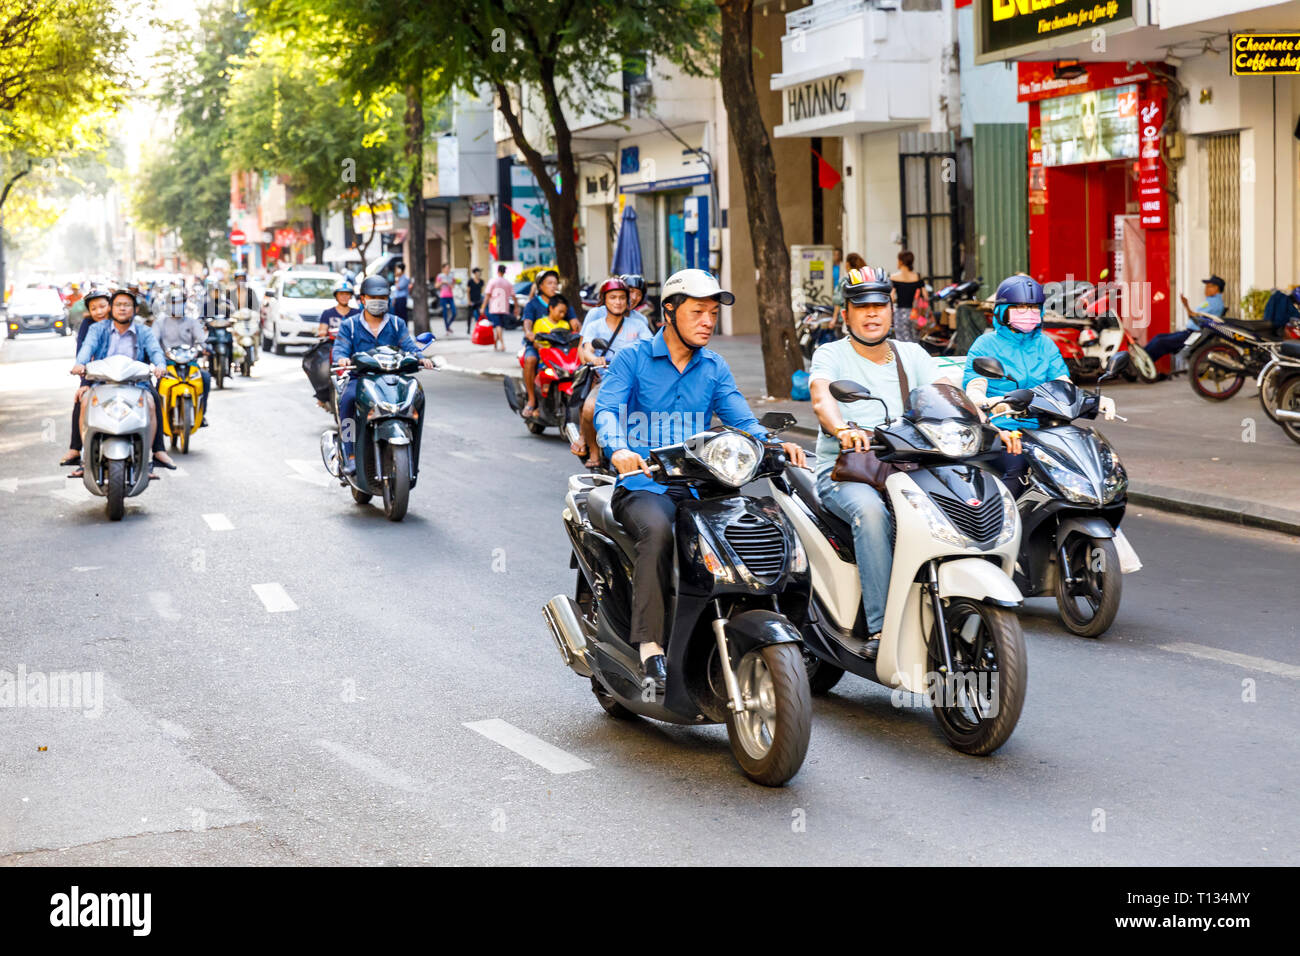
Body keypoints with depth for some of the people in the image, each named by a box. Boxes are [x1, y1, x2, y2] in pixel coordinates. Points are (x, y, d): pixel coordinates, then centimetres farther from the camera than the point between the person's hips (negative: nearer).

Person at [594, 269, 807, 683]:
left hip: (699, 487, 4)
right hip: (643, 484, -4)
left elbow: (741, 420, 6)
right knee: (658, 529, -36)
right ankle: (651, 645, -35)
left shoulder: (715, 367, 16)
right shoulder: (632, 359, 3)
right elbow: (607, 409, -10)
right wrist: (619, 449, -32)